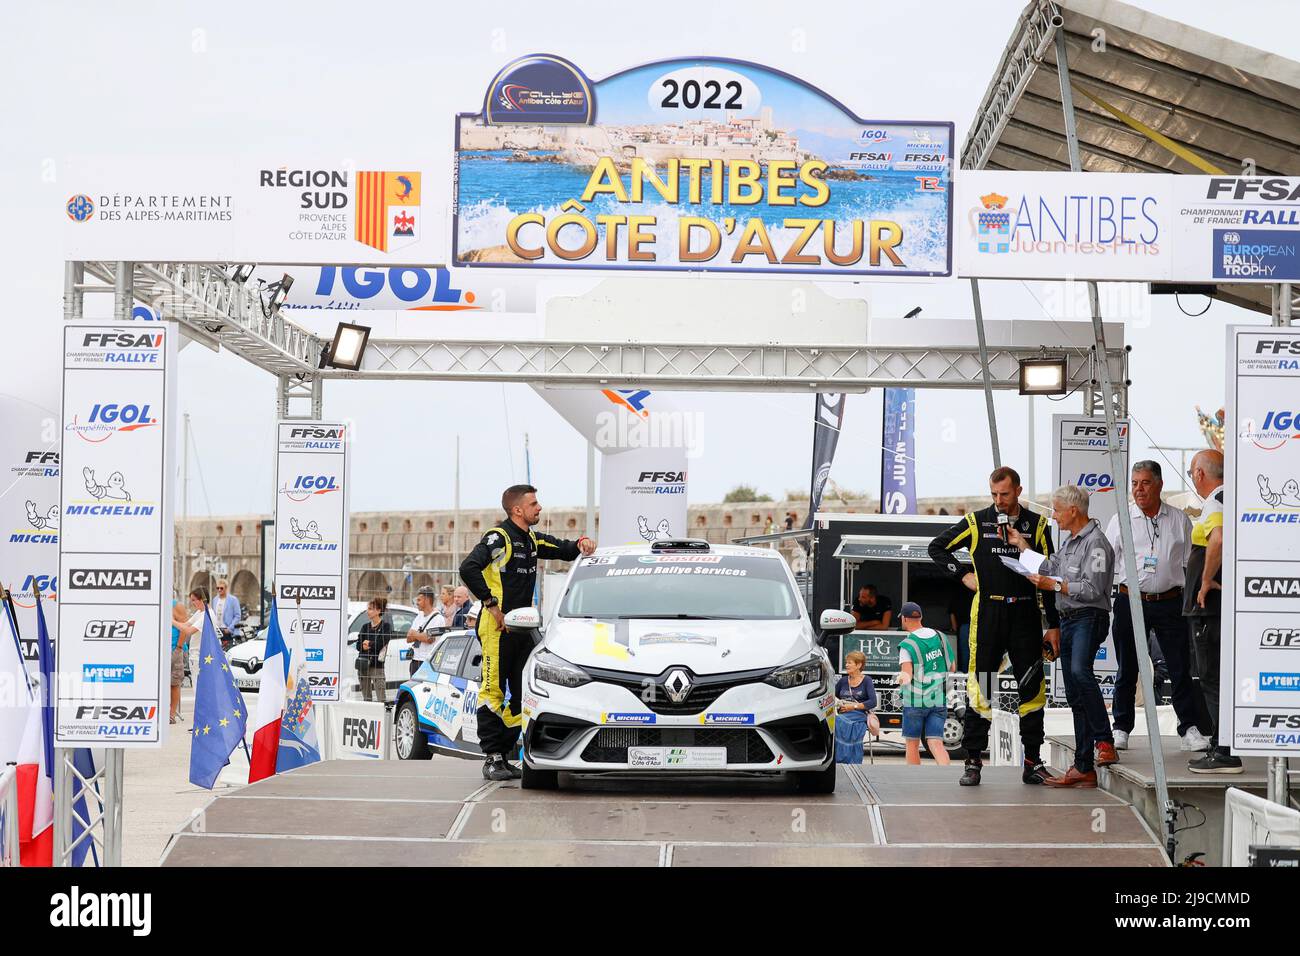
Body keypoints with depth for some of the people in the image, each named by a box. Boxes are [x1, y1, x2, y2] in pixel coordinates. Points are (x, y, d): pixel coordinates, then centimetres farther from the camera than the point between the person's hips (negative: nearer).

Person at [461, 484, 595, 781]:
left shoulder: (533, 540, 16)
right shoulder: (499, 537, -10)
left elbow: (563, 550, 28)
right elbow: (468, 568, -22)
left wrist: (580, 543, 5)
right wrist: (491, 604, -19)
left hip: (523, 628, 9)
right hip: (497, 626, -9)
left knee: (522, 695, 8)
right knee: (493, 691, -6)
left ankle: (504, 753, 14)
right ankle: (492, 757, -5)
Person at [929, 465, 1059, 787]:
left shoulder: (1037, 525, 7)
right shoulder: (977, 522, 4)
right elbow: (937, 547, 14)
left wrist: (1054, 625, 6)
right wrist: (963, 575, 3)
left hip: (1026, 615, 1)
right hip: (987, 613, -1)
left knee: (1032, 688, 2)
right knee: (980, 688, -3)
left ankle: (1033, 761, 10)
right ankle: (973, 761, 2)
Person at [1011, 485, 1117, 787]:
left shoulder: (1096, 543, -10)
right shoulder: (1069, 542, 20)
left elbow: (1092, 590, -17)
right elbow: (1049, 569, 20)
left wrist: (1055, 585, -13)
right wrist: (1022, 545, 20)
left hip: (1089, 618, -10)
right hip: (1068, 620, 10)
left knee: (1080, 671, -34)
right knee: (1075, 697, 7)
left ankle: (1105, 743, -33)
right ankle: (1084, 768, 9)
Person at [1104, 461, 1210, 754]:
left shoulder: (1178, 520, 8)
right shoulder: (1121, 519, 6)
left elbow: (1191, 562, 12)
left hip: (1169, 601, 0)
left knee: (1180, 668, -2)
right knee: (1127, 669, 6)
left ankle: (1189, 729, 3)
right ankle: (1121, 729, 14)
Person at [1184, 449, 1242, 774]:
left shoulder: (1214, 504, -15)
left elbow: (1219, 539, -36)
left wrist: (1206, 582, -24)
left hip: (1211, 604, -10)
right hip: (1231, 605, 10)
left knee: (1213, 678, -7)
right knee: (1220, 678, 15)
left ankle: (1224, 754, -7)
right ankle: (1221, 747, 20)